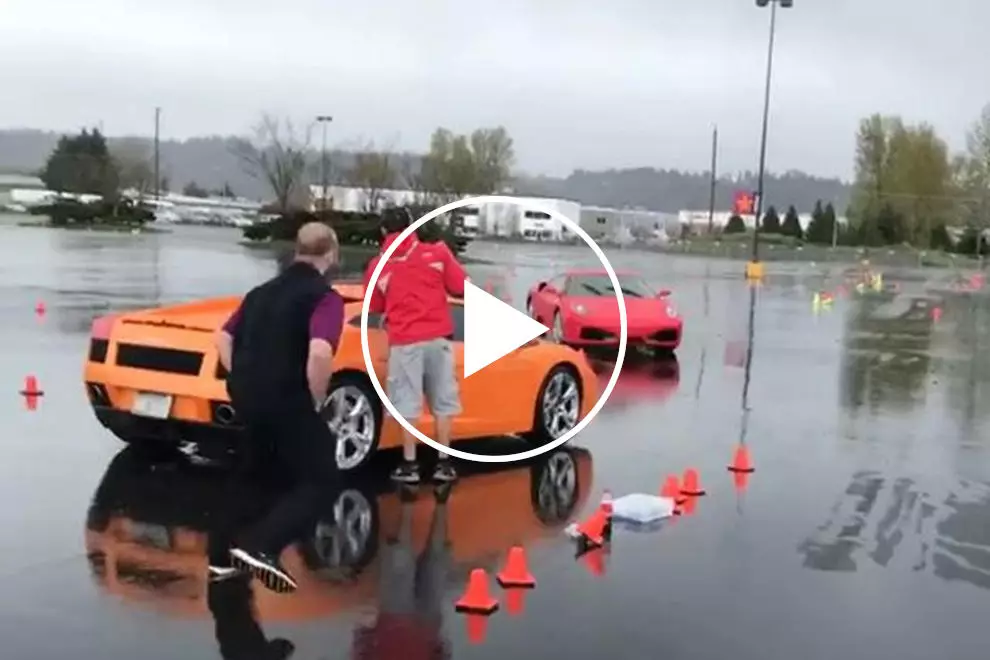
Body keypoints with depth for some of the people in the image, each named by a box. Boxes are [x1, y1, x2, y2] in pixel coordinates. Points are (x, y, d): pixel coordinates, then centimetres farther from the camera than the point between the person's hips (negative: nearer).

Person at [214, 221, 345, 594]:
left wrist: (243, 382, 18)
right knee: (320, 478, 4)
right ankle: (260, 548, -12)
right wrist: (317, 402, -11)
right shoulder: (324, 297, -8)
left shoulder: (262, 292, 17)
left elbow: (224, 339, 20)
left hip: (246, 397, 8)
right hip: (286, 400, -8)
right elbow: (320, 354, -24)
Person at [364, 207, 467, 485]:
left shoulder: (378, 266, 2)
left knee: (406, 404, 4)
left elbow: (375, 307, 11)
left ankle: (409, 465, 5)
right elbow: (461, 287, 3)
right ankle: (444, 463, 11)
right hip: (438, 337, 1)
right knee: (442, 401, 9)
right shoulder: (437, 252, 2)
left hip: (403, 341, -1)